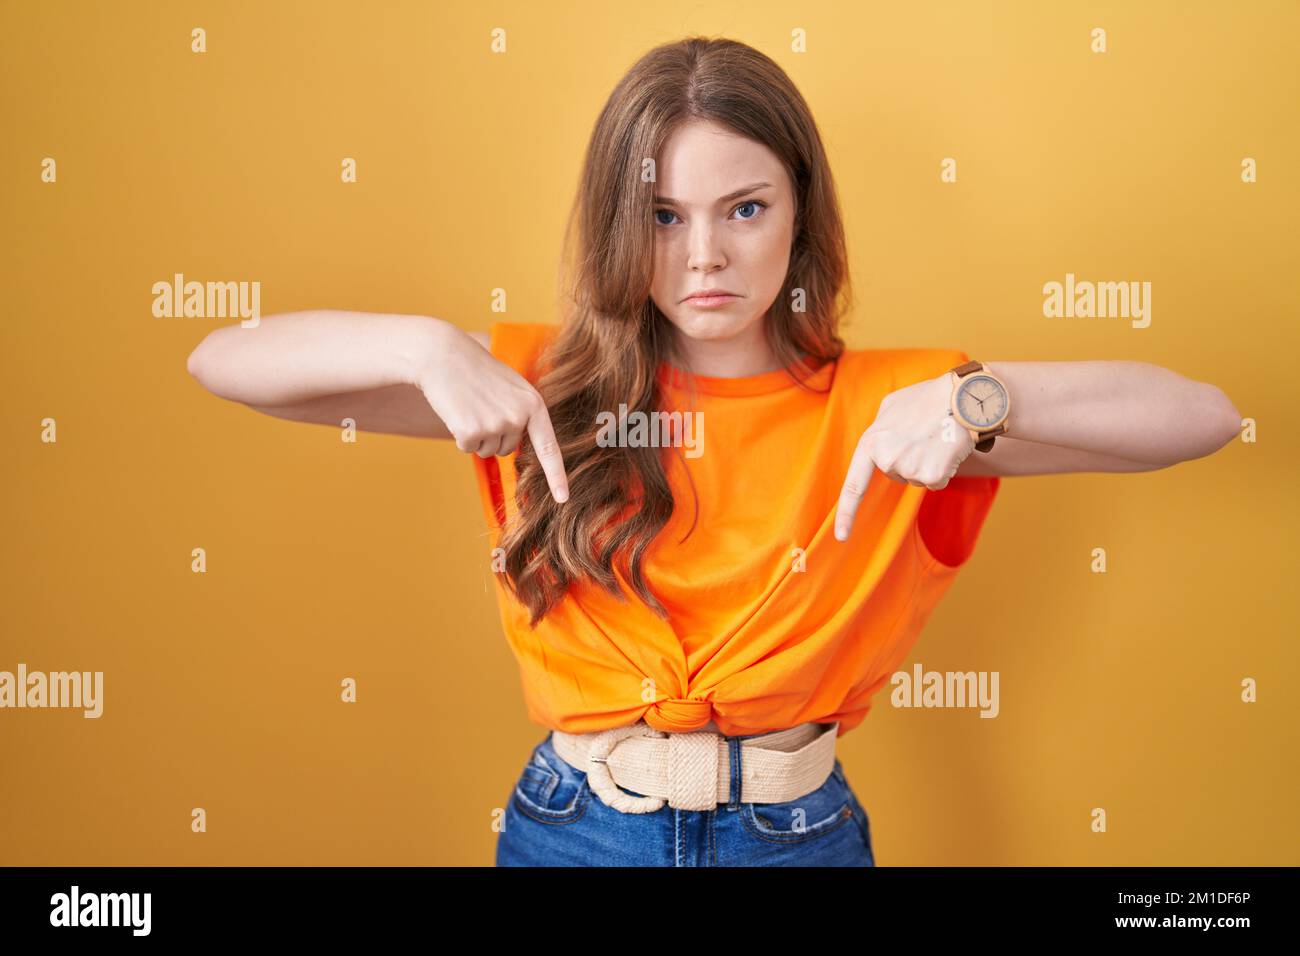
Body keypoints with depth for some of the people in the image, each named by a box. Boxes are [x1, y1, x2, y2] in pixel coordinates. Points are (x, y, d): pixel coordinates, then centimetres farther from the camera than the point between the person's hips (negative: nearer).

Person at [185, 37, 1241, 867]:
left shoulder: (880, 405, -8)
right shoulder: (547, 382, -7)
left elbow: (1201, 416, -14)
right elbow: (224, 360, -9)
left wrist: (978, 394, -30)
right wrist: (425, 346, -27)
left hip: (798, 832, 1)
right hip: (570, 825, 0)